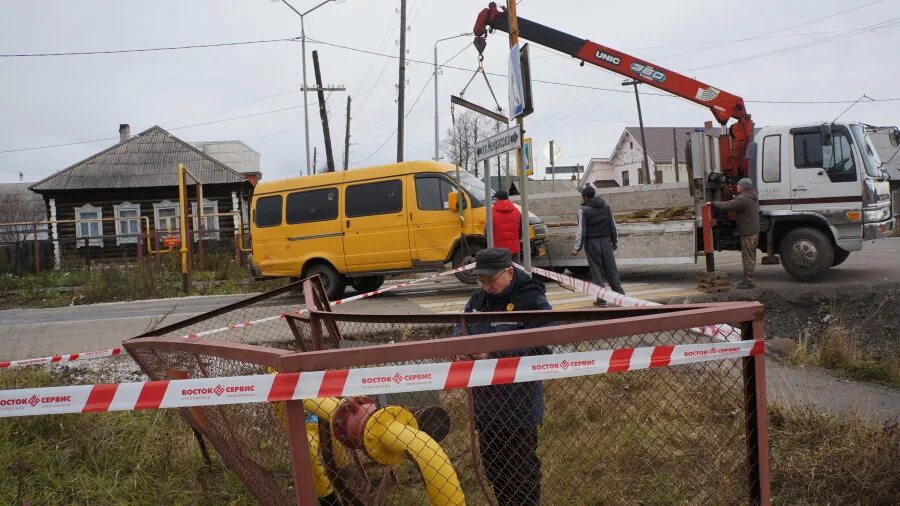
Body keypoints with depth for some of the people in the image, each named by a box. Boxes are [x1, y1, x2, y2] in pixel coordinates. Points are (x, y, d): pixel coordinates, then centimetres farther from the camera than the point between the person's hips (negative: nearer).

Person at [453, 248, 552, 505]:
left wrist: (492, 352, -30)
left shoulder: (533, 302, -17)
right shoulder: (479, 298, 4)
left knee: (522, 466, 10)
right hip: (485, 400, 7)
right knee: (492, 464, 22)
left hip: (518, 404, -7)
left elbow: (540, 349, -25)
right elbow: (460, 325, 13)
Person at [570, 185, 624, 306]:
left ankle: (601, 298, 1)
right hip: (605, 241, 5)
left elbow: (581, 230, -12)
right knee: (611, 268, 11)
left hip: (592, 243, -4)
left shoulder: (583, 209, -8)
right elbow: (613, 226, 13)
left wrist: (576, 247, -9)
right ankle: (619, 293, 13)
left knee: (596, 270, 1)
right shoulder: (606, 207, 9)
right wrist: (615, 242, 22)